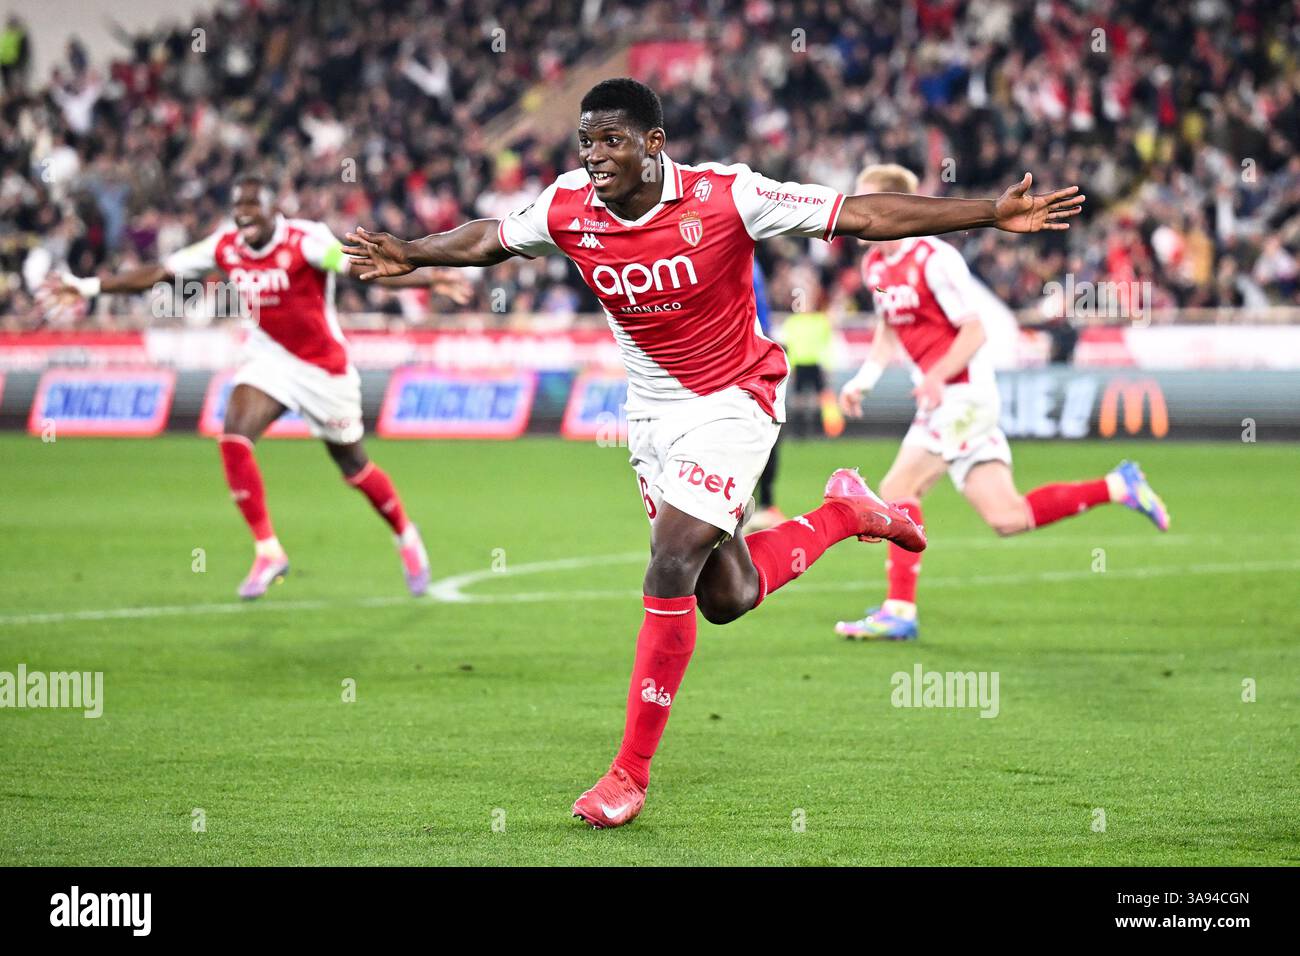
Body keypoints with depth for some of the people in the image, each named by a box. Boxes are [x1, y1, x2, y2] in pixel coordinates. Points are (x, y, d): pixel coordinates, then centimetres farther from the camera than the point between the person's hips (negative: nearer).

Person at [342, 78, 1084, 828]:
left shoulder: (724, 197, -22)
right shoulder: (568, 210, -11)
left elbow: (861, 215, -20)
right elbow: (490, 239, 11)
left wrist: (994, 214, -23)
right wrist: (409, 256, 14)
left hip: (735, 401, -5)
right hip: (653, 410, 5)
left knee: (671, 571, -17)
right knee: (727, 598, 8)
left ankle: (633, 772, -7)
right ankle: (844, 512, 37)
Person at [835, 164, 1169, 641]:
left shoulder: (933, 260, -15)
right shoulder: (875, 265, 11)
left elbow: (974, 332, -15)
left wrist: (936, 377, -29)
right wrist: (862, 380, 11)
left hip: (961, 392, -9)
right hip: (942, 399, 9)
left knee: (898, 488, -15)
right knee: (1007, 517, 5)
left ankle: (899, 610, -12)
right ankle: (1120, 487, 15)